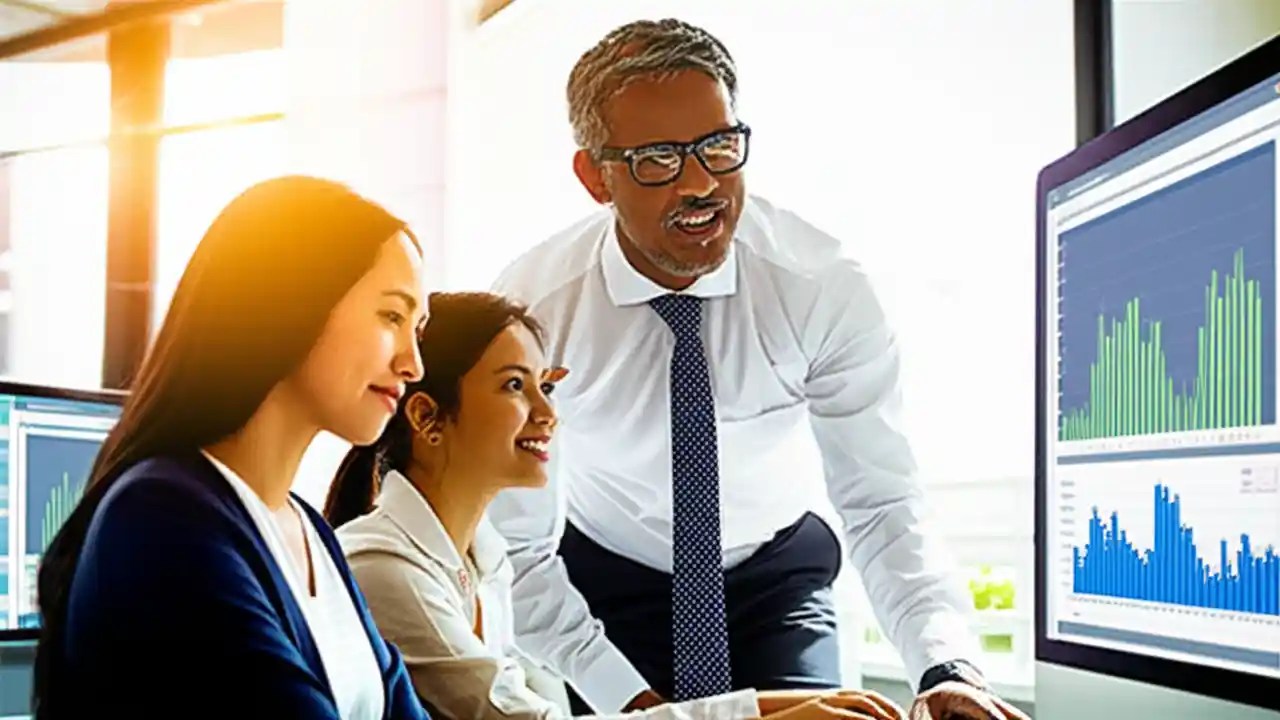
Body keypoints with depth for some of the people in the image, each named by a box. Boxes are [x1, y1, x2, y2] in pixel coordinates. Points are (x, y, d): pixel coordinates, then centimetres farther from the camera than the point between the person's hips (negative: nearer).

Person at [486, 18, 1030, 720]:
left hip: (777, 577, 0)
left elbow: (882, 509, -22)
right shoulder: (532, 308, -23)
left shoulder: (825, 286, -23)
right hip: (604, 581, 0)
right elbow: (517, 550, -16)